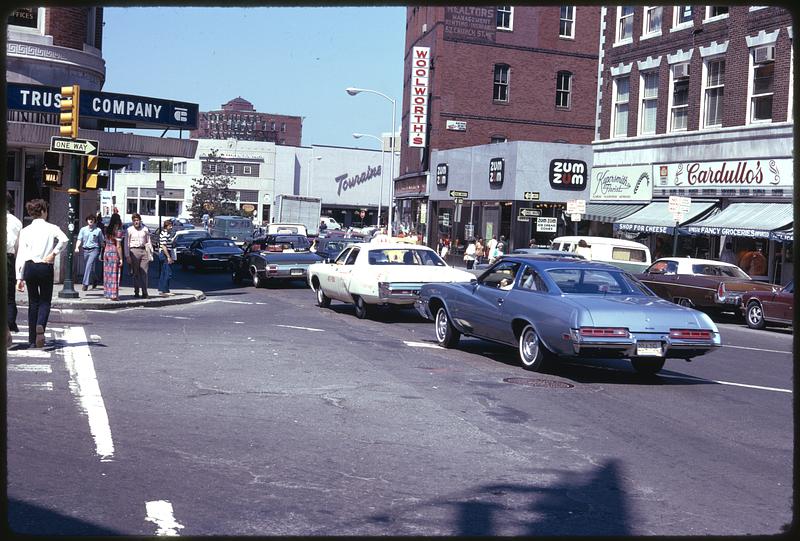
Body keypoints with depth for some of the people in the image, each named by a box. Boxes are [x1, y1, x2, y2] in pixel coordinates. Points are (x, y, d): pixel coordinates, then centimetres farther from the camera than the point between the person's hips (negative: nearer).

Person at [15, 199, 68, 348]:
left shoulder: (25, 231, 3)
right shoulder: (51, 228, -3)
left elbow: (21, 255, 0)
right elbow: (64, 239, -25)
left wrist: (19, 277, 2)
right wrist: (54, 253, -11)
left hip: (29, 267, 2)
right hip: (46, 267, -2)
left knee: (33, 302, 12)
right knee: (45, 301, 9)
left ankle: (33, 340, 13)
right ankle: (41, 325, -22)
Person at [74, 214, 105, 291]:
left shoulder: (98, 230, 3)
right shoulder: (83, 229, 8)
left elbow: (102, 242, 8)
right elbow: (79, 239, 3)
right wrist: (77, 247, -15)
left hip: (94, 250, -4)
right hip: (85, 250, 4)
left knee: (89, 266, -17)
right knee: (88, 267, 12)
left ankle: (86, 284, -19)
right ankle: (95, 280, 36)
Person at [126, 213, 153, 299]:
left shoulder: (145, 229, 10)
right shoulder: (129, 230, 4)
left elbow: (148, 242, 15)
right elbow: (127, 244, 3)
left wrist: (151, 253, 10)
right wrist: (127, 256, -2)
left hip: (144, 251, 1)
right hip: (134, 251, -1)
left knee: (144, 273, -5)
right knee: (136, 273, 0)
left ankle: (144, 292, -6)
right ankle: (136, 292, 5)